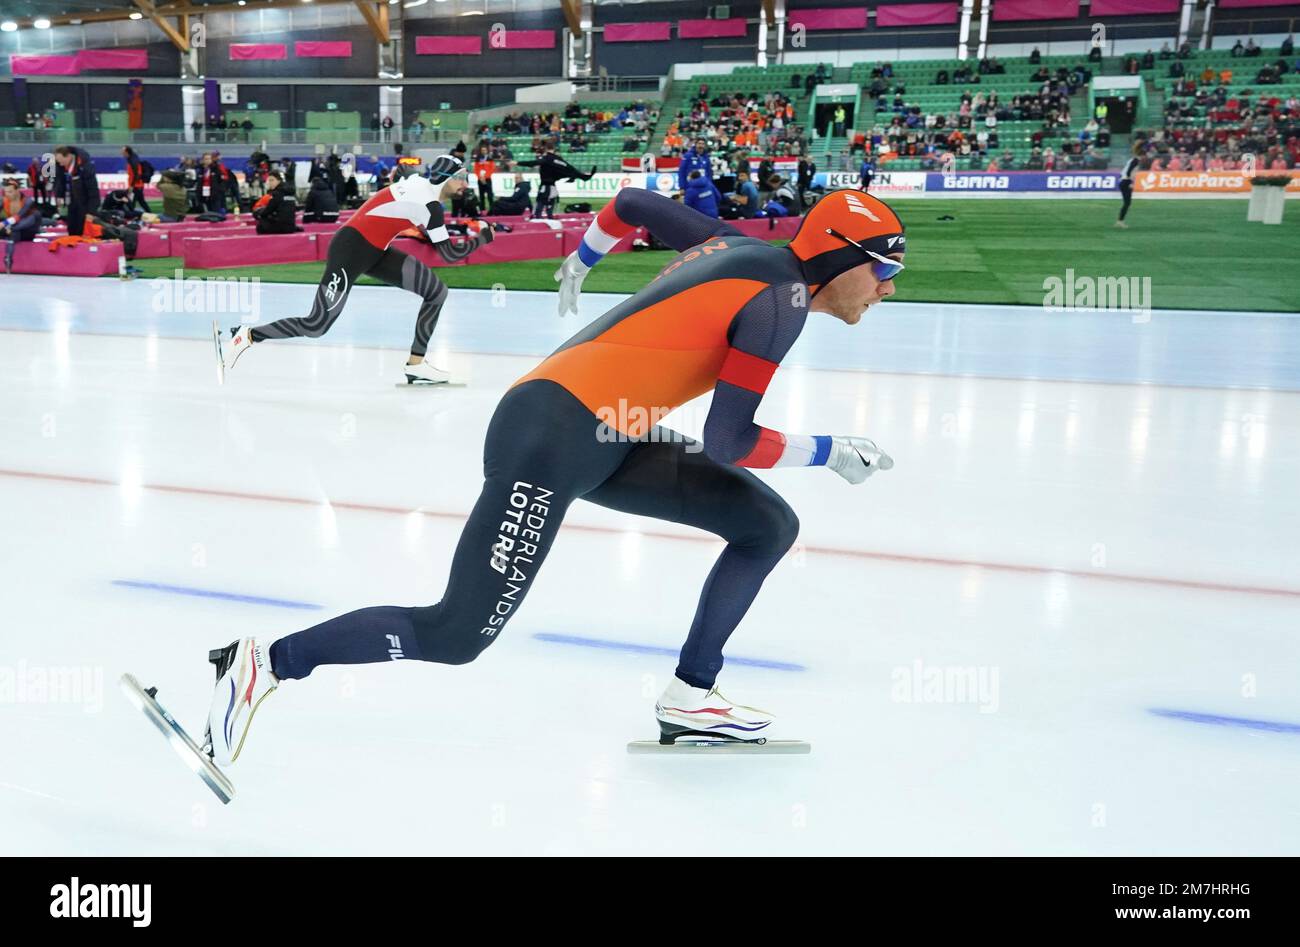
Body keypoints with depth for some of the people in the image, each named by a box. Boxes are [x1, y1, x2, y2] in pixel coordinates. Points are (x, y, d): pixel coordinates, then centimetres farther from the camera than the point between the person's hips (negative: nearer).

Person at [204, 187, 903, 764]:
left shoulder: (744, 250, 15)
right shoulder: (784, 297, -10)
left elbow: (633, 202, 25)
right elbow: (726, 442, -14)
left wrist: (582, 257, 41)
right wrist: (829, 451, -1)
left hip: (608, 439, 10)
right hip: (552, 434, -10)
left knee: (767, 526, 6)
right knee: (457, 636, -9)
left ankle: (689, 698, 12)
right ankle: (264, 663, 6)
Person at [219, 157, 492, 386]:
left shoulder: (419, 182, 5)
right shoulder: (428, 203, -19)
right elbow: (450, 254, -19)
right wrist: (483, 237, -5)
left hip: (375, 251, 10)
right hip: (351, 249, -10)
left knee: (437, 292, 1)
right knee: (316, 326, -8)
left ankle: (416, 365, 2)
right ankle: (246, 336, 10)